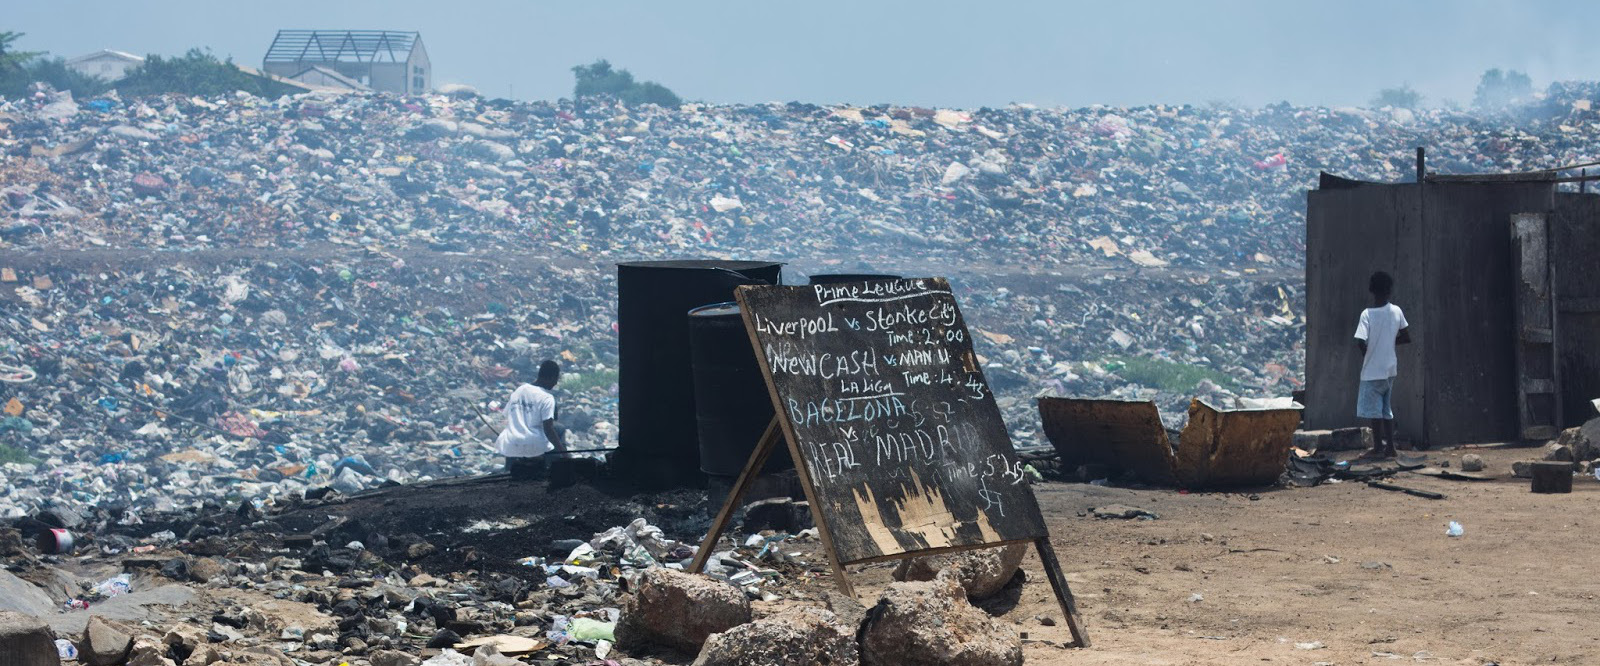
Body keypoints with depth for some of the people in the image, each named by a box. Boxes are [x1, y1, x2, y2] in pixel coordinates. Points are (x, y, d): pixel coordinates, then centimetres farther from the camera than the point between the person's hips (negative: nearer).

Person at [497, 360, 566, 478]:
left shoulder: (518, 391, 11)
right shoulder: (546, 398, -7)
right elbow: (548, 430, -14)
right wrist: (563, 451, -8)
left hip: (510, 448, 5)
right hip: (535, 447, -5)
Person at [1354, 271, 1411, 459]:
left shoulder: (1368, 314, -17)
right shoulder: (1396, 311, -2)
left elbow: (1360, 342, -25)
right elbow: (1406, 337, 5)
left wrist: (1364, 351, -4)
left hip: (1373, 370, -6)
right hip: (1390, 368, 6)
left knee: (1374, 410, 2)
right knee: (1387, 409, 15)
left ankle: (1378, 449, 5)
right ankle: (1390, 447, 17)